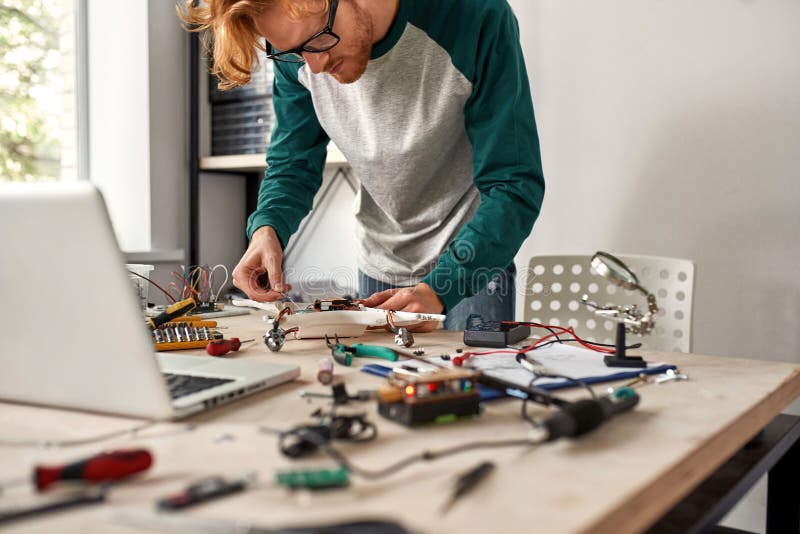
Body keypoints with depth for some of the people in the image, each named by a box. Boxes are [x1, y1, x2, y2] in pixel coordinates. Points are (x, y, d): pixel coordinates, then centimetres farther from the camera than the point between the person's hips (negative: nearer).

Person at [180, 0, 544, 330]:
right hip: (378, 267, 4)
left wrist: (438, 288, -36)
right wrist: (267, 228, -23)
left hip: (471, 262, -3)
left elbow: (515, 187, -25)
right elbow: (294, 163, -1)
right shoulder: (296, 49, -14)